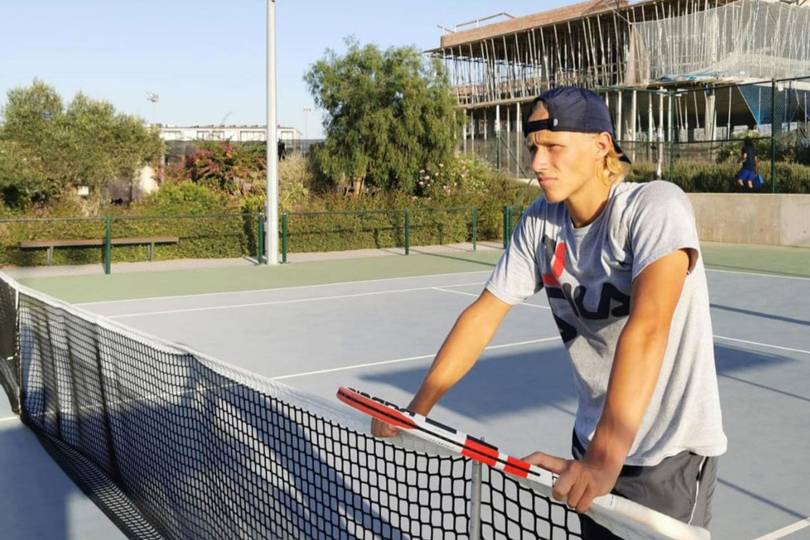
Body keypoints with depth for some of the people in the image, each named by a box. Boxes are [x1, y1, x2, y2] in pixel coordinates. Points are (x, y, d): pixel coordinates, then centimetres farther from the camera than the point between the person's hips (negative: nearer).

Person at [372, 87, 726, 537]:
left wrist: (605, 457, -45)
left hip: (670, 452, -5)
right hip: (595, 446, 5)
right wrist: (416, 411, -4)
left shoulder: (656, 205, -22)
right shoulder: (539, 223, -4)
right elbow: (483, 315, 0)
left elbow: (647, 328, -35)